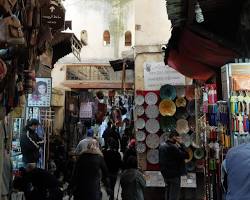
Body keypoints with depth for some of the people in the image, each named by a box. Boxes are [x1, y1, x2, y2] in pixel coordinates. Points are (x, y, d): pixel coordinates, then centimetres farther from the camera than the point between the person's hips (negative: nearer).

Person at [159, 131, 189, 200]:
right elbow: (186, 155, -23)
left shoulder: (162, 145, 5)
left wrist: (178, 146, 4)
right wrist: (181, 144, -15)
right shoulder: (172, 147, -23)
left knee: (168, 193, 19)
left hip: (165, 173, 9)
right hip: (174, 174, -9)